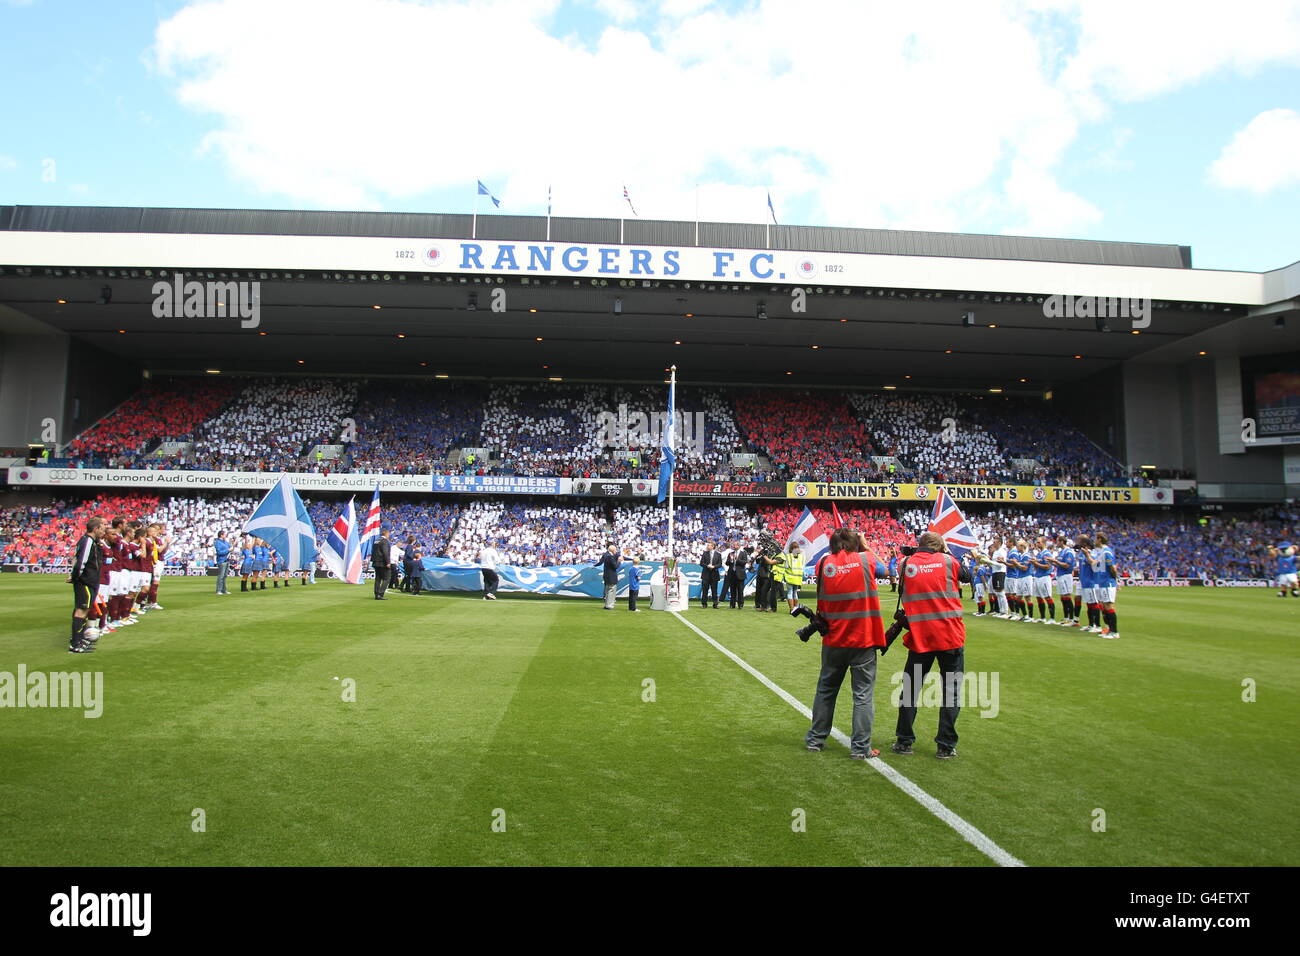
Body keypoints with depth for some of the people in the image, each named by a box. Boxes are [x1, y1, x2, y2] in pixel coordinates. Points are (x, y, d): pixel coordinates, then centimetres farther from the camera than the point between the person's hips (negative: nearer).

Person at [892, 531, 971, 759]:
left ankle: (904, 741, 18)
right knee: (951, 692, 7)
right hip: (950, 636, -1)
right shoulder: (947, 561, -2)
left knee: (910, 689, 13)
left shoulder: (907, 564, 2)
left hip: (919, 638, 2)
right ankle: (946, 746, 9)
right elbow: (967, 576, 17)